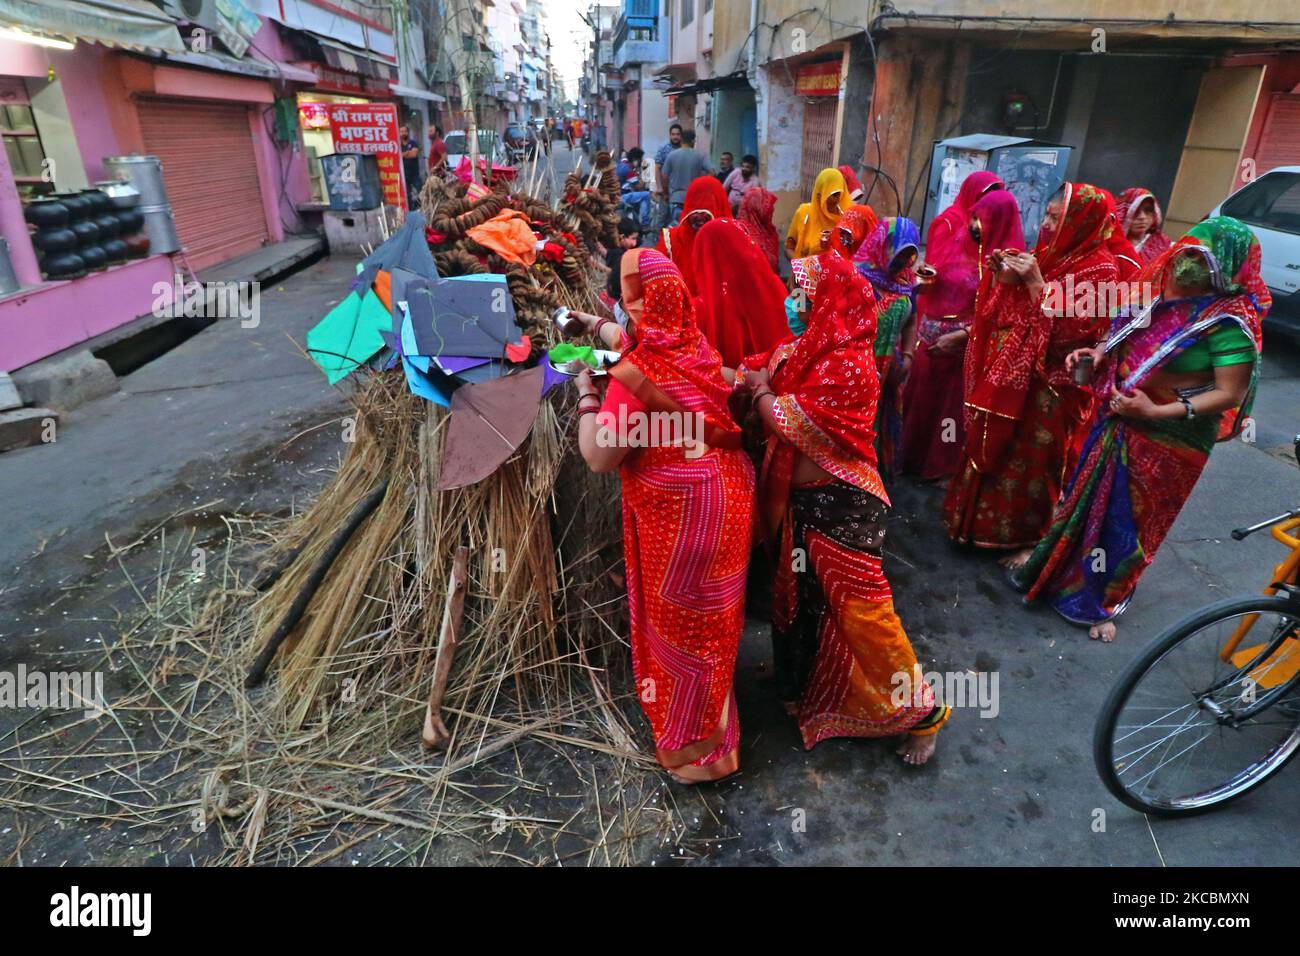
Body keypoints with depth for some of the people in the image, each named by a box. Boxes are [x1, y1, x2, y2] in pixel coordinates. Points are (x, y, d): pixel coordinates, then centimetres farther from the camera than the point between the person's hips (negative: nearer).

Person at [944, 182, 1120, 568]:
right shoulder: (1046, 254, 9)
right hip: (1010, 376, 7)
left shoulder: (1099, 269, -12)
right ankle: (983, 521, 30)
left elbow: (1068, 330, -22)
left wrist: (1036, 282, -23)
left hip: (1048, 387, -7)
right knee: (994, 450, 14)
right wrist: (1005, 278, -4)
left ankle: (1031, 539, 18)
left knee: (1032, 461, 1)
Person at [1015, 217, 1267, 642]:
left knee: (1128, 518, 8)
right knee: (1090, 499, 20)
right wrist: (1099, 351, -4)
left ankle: (1102, 600, 29)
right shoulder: (1160, 287, -2)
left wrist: (1158, 412, -27)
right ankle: (1059, 568, 42)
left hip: (1166, 438, -6)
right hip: (1116, 421, 6)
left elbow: (1231, 394, -21)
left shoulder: (1227, 322, -22)